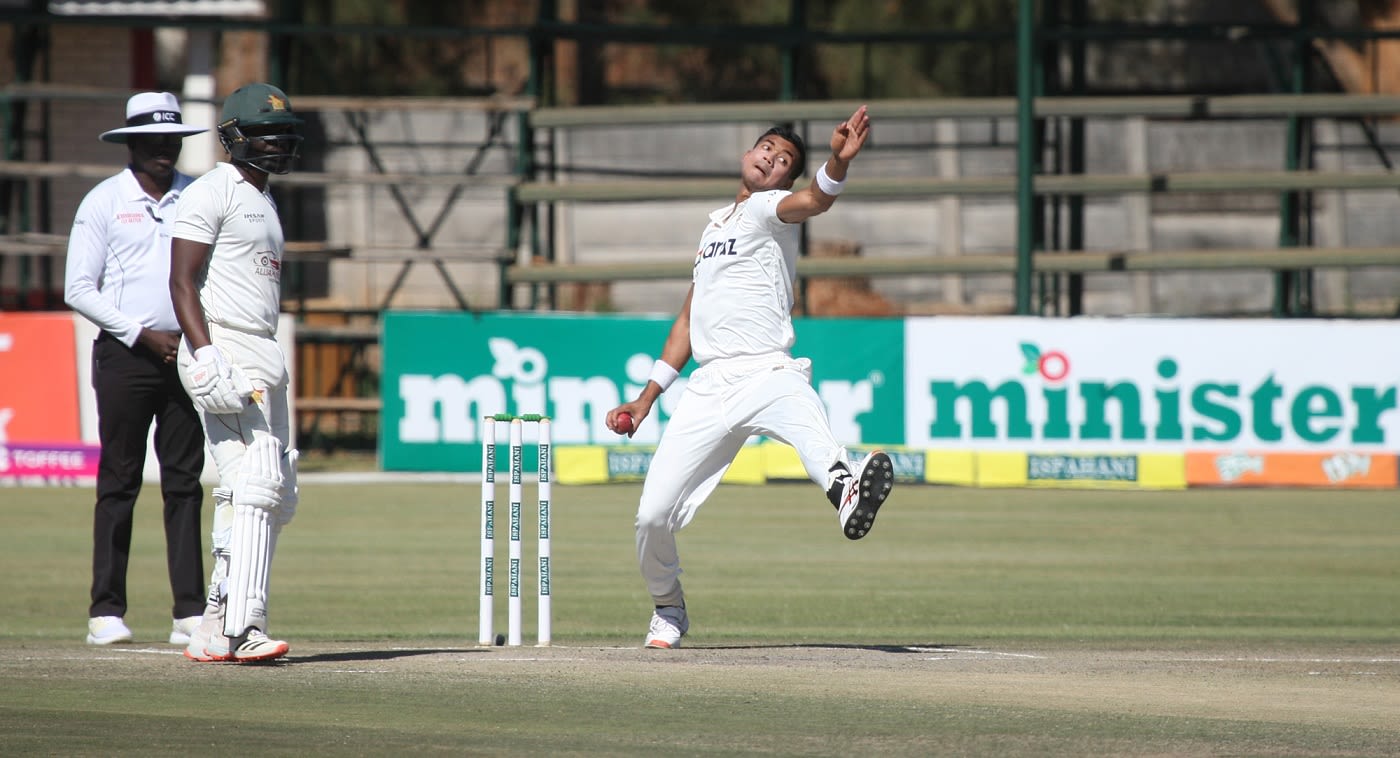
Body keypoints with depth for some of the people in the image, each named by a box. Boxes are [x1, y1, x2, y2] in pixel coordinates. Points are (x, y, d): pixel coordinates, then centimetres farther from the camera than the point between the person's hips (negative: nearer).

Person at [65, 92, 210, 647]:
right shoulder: (104, 202, 1)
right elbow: (78, 289, -3)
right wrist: (144, 334, -11)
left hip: (187, 353, 3)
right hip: (125, 353, -3)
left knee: (185, 484, 1)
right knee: (119, 482, -2)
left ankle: (189, 611, 0)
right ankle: (106, 611, 0)